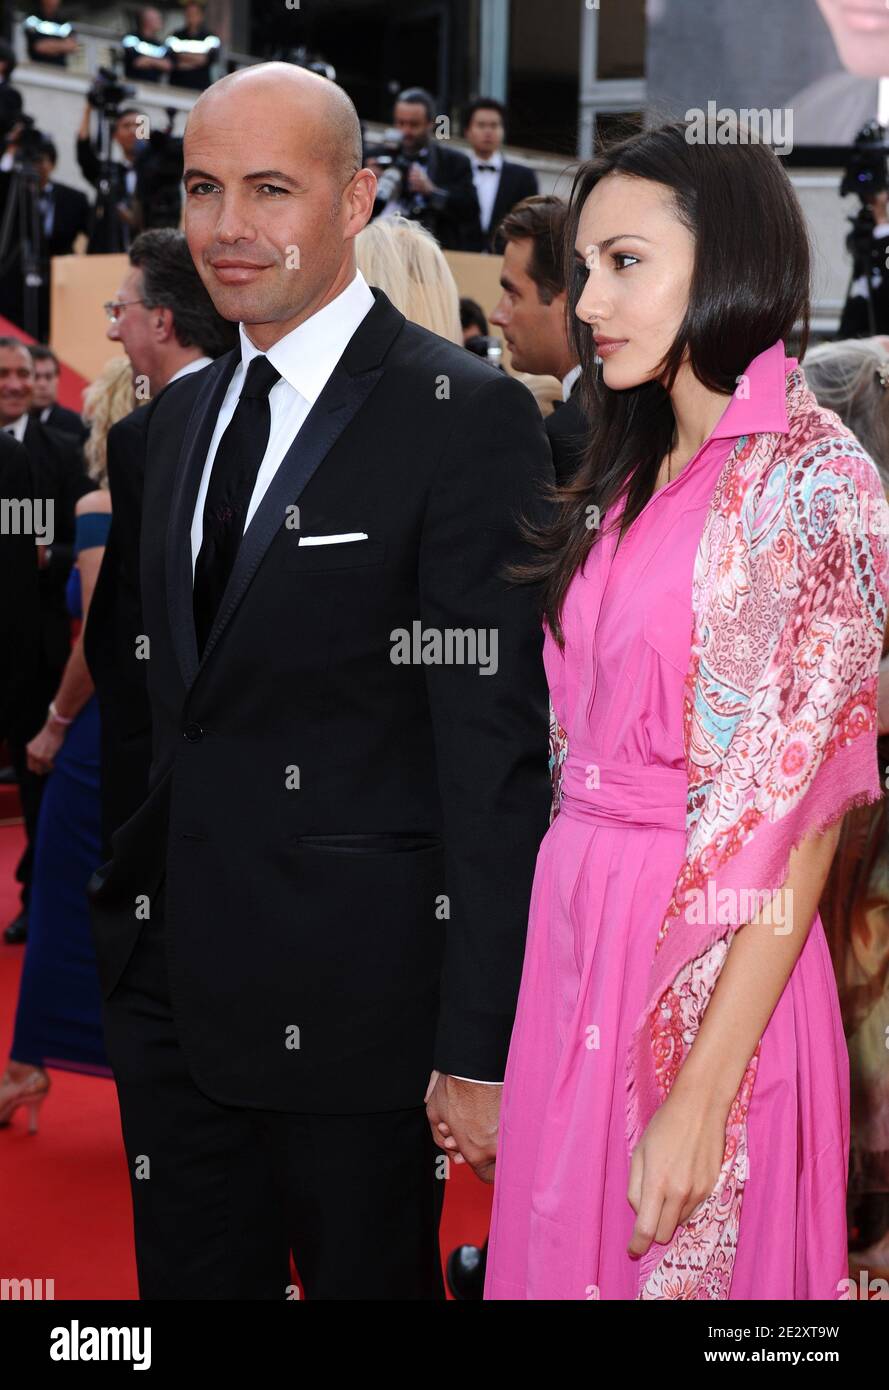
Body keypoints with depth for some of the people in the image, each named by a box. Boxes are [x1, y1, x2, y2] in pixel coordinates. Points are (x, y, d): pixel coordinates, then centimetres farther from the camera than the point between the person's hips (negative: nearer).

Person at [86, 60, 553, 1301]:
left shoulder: (465, 418, -12)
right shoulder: (183, 413, 12)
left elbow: (496, 747, -15)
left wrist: (481, 1045, -17)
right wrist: (125, 912, 13)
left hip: (350, 996, -7)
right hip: (168, 986, 7)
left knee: (369, 1276, 8)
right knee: (189, 1283, 16)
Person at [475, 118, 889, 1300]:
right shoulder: (632, 475, 11)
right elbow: (587, 734, 11)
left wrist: (703, 1093, -20)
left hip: (715, 967, -7)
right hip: (574, 936, 7)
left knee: (673, 1262, 6)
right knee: (563, 1243, 16)